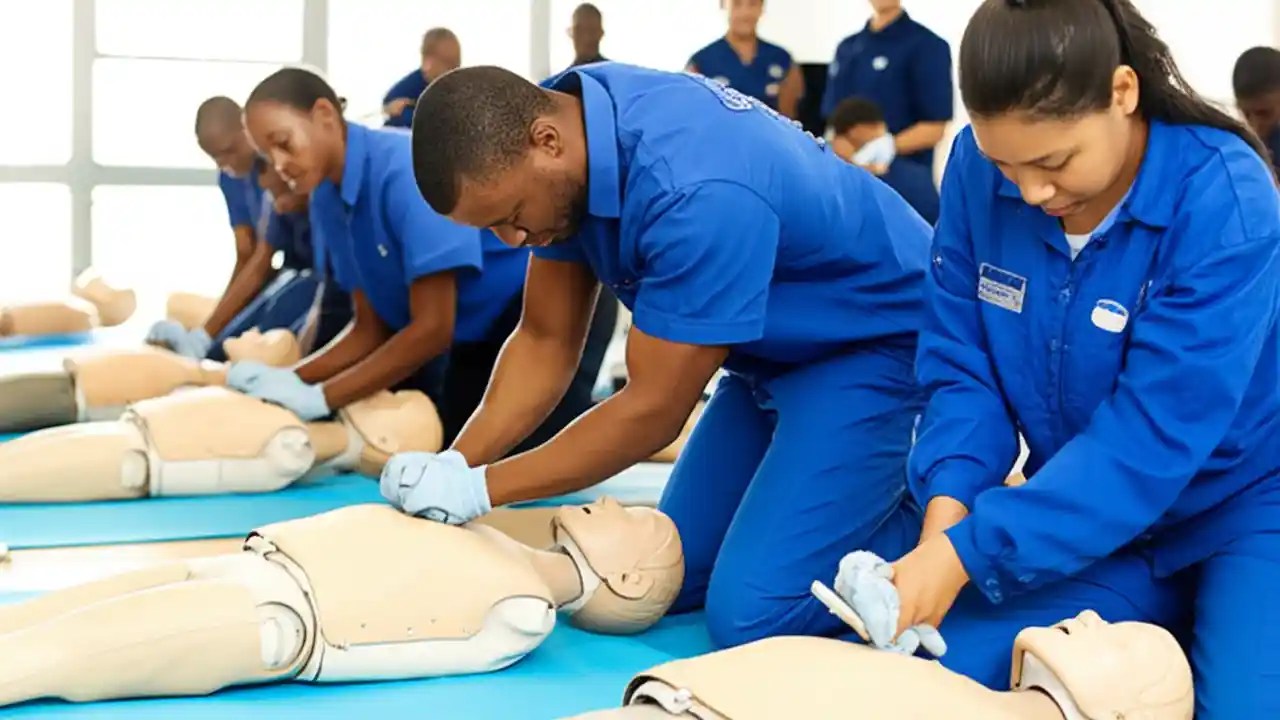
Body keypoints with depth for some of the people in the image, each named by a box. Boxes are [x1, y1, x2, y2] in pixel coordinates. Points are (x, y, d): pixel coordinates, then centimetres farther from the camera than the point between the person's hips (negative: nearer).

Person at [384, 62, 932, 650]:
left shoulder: (696, 193, -36)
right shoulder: (567, 113, -10)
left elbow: (653, 409, -26)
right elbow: (546, 341, -3)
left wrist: (478, 488, -21)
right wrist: (453, 465, -14)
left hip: (876, 343, -8)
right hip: (775, 348, 8)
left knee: (750, 612, -18)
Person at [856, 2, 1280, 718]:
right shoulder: (982, 168, -12)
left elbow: (1147, 440, -29)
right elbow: (961, 360, -6)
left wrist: (966, 555, -34)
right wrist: (947, 516, -24)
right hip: (1092, 517, 5)